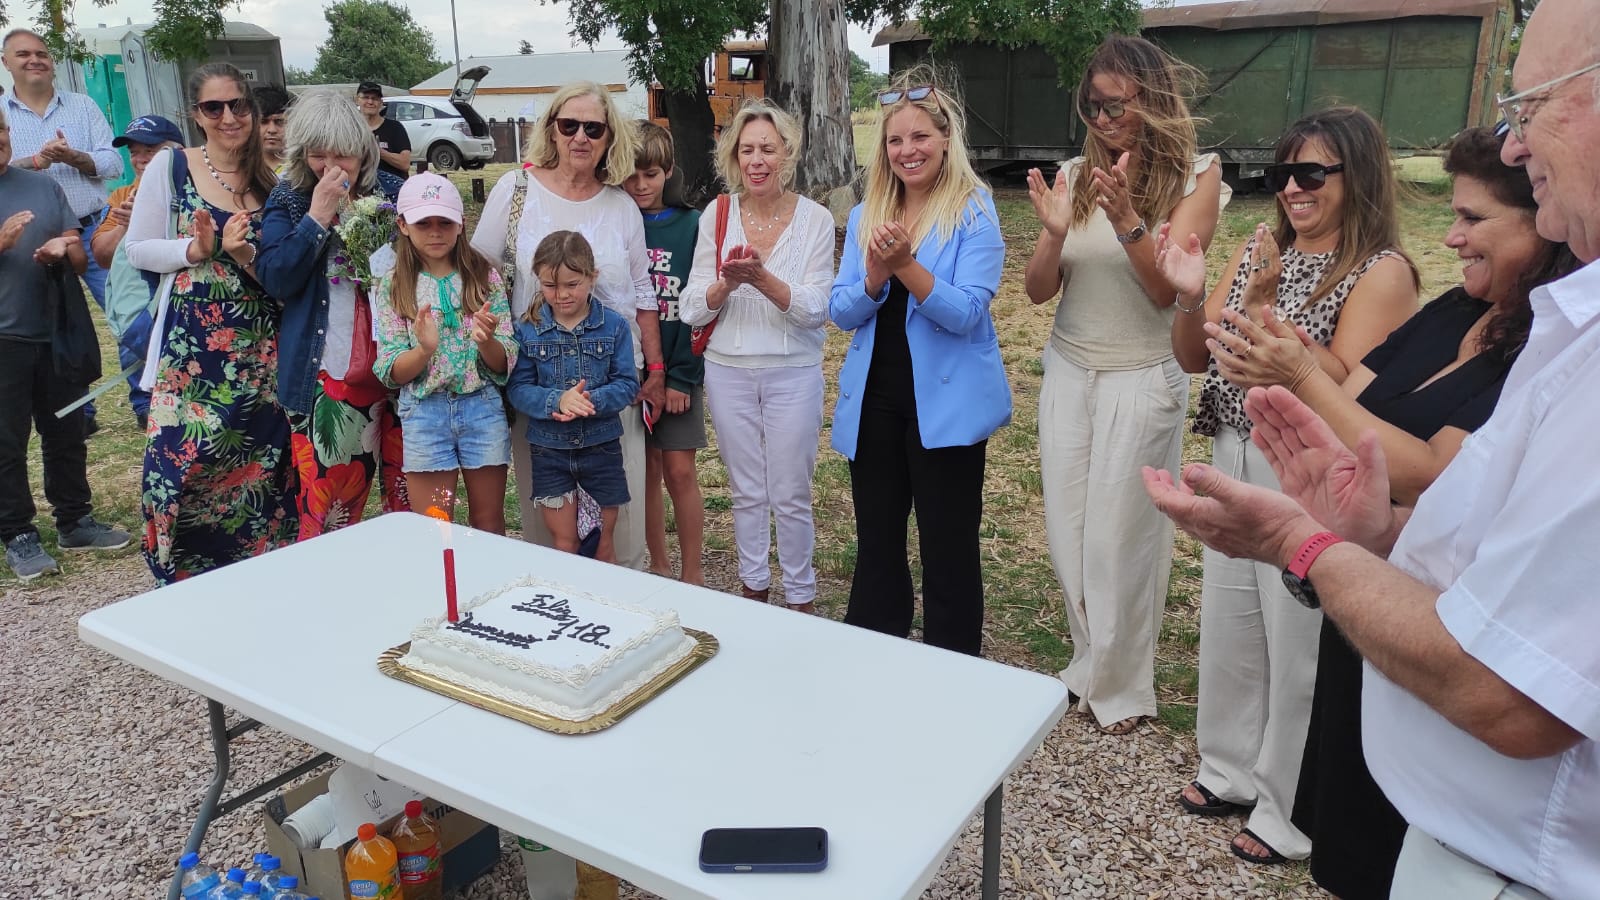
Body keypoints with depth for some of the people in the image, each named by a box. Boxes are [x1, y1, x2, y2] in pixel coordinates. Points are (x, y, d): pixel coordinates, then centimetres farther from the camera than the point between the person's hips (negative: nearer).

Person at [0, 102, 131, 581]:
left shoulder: (44, 186, 9)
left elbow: (80, 257, 9)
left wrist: (61, 249, -12)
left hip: (55, 332, 4)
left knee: (66, 433, 12)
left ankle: (75, 520, 24)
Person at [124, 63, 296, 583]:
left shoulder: (271, 181, 7)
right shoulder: (170, 166, 1)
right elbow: (138, 248, 3)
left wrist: (245, 254, -13)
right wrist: (195, 251, -13)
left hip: (260, 347, 2)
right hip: (189, 346, -2)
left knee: (257, 464, 4)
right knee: (183, 461, -5)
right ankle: (180, 579, 14)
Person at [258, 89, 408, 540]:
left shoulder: (391, 191, 5)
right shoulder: (289, 199, 3)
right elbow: (276, 278, -9)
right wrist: (318, 216, -15)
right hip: (327, 372, -1)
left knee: (406, 493, 8)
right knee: (327, 491, 2)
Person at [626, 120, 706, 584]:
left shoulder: (691, 224, -2)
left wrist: (680, 376, -11)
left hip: (679, 370, -2)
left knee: (679, 471, -1)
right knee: (646, 469, 8)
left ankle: (692, 575, 12)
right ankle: (659, 566, 23)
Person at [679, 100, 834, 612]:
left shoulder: (815, 219, -6)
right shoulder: (716, 216, -1)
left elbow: (816, 310, -12)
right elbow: (692, 310, -3)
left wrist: (764, 279, -27)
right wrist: (726, 284, -23)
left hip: (793, 373, -2)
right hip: (729, 372, 2)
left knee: (790, 496, 5)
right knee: (746, 492, 14)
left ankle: (801, 597, 23)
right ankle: (753, 586, 32)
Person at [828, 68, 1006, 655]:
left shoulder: (975, 212, -6)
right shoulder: (866, 214, 9)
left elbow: (966, 312, -16)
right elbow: (841, 313, 3)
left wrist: (905, 265, -28)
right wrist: (874, 276, -16)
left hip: (946, 404, -5)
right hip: (874, 401, 5)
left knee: (948, 550, 4)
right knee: (876, 542, 16)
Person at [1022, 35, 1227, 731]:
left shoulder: (1196, 176, -7)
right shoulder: (1075, 175, 1)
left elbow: (1168, 290, -15)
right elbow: (1037, 291, -1)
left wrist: (1126, 219, -28)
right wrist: (1055, 233, -20)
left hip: (1142, 380, -4)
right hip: (1067, 374, 4)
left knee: (1120, 536, 2)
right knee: (1068, 531, 11)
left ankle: (1121, 689, 22)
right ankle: (1091, 664, 31)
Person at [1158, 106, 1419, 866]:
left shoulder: (1381, 271, -11)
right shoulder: (1257, 250, 8)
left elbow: (1347, 388, -22)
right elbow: (1196, 359, 8)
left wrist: (1266, 313, -26)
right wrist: (1188, 297, -11)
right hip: (1234, 463, 7)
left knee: (1298, 645, 5)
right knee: (1227, 626, 17)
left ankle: (1291, 815, 25)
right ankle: (1231, 772, 38)